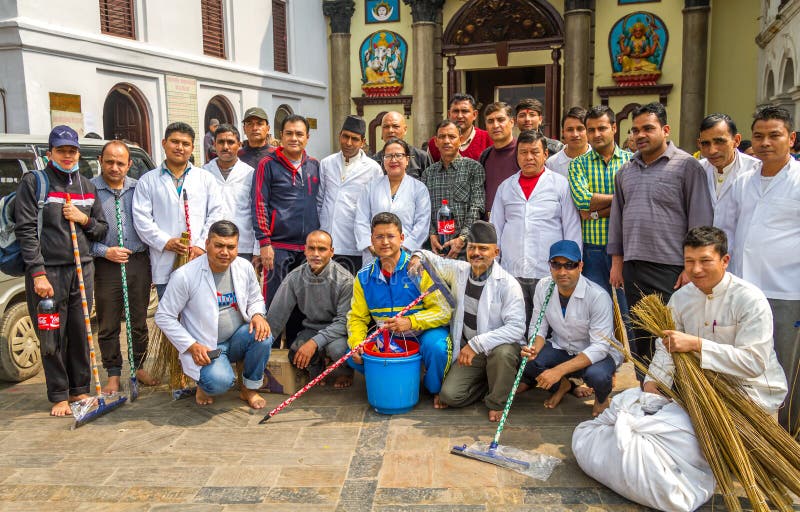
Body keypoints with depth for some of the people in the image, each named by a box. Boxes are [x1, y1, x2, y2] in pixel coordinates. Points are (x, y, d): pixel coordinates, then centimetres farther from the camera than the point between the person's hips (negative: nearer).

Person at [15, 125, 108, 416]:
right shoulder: (33, 182, -1)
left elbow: (102, 229, 17)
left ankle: (80, 390, 22)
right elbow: (26, 230, -7)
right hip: (48, 271, -4)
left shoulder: (86, 186, 14)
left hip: (82, 269, 4)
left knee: (80, 333, 9)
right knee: (53, 337, 1)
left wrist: (85, 219, -5)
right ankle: (59, 396, 13)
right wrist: (38, 273, -14)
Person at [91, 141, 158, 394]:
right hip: (106, 265, -2)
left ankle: (139, 367, 27)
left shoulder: (138, 188, 8)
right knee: (108, 324, 6)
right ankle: (113, 375, 19)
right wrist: (105, 251, -12)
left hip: (139, 261, 3)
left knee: (139, 320, 12)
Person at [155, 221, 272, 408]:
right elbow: (163, 317, -8)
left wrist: (257, 315, -11)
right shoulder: (185, 275, -15)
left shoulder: (245, 267, -2)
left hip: (237, 339, 5)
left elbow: (255, 299, 15)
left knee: (263, 336, -27)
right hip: (204, 348, -4)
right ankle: (204, 385, 10)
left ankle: (250, 389, -1)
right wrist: (192, 346, -16)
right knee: (220, 381, -32)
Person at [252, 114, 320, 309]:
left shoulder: (314, 165, 13)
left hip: (309, 246, 4)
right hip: (279, 247, -4)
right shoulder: (268, 165, -1)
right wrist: (264, 242, -11)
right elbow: (259, 205, -4)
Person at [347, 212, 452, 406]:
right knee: (355, 357, -16)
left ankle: (435, 389, -1)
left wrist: (410, 322, -29)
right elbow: (357, 317, 5)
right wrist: (357, 343, -16)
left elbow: (443, 310, -15)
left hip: (424, 332, -4)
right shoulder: (364, 277, 0)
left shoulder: (420, 268, -13)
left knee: (435, 347, -35)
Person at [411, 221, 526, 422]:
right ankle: (487, 385, 15)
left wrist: (476, 344, -29)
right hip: (469, 352, 4)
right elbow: (433, 260, 17)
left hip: (500, 346, -4)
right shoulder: (458, 271, -1)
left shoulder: (508, 284, -17)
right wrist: (418, 257, -8)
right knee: (450, 395, -15)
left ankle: (497, 403, -10)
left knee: (502, 352, -38)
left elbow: (516, 327, -25)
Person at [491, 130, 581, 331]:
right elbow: (496, 228, 15)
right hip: (511, 271, 3)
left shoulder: (561, 184, 6)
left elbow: (572, 229, 3)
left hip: (549, 272, -2)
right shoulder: (505, 187, 15)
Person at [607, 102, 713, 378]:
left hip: (671, 267, -5)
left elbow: (700, 219, -6)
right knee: (641, 334, 13)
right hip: (633, 266, 5)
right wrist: (617, 261, 12)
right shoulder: (626, 170, 14)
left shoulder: (687, 166, -2)